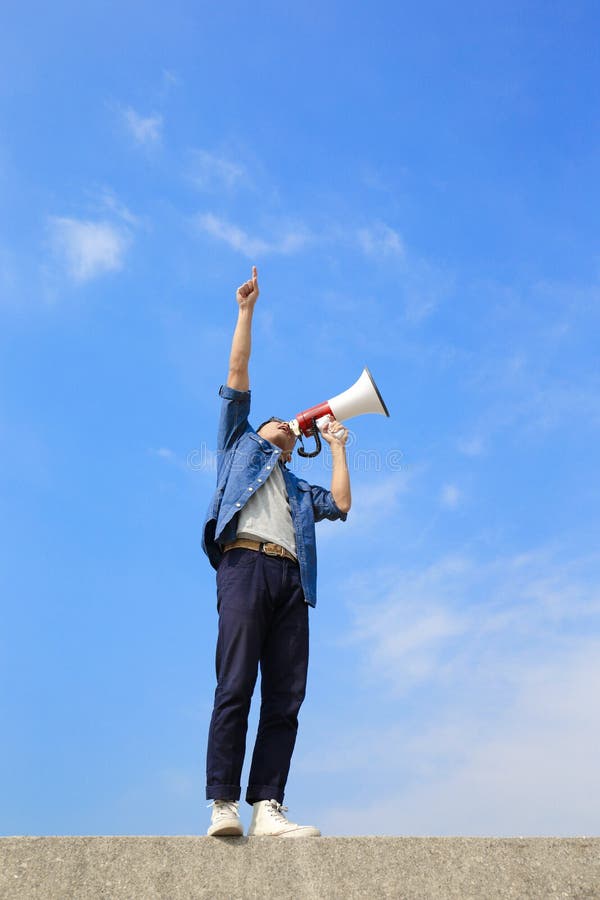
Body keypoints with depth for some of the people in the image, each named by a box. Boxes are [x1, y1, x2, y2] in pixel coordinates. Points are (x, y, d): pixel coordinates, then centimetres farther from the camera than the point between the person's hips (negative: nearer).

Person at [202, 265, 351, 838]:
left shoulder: (298, 490, 36)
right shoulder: (239, 445, 28)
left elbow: (341, 504, 18)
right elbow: (237, 379, 21)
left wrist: (336, 447, 27)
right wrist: (246, 311, 19)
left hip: (290, 577, 5)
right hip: (245, 564, -4)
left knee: (285, 696, -7)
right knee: (235, 687, -15)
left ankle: (267, 805, -10)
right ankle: (223, 805, -17)